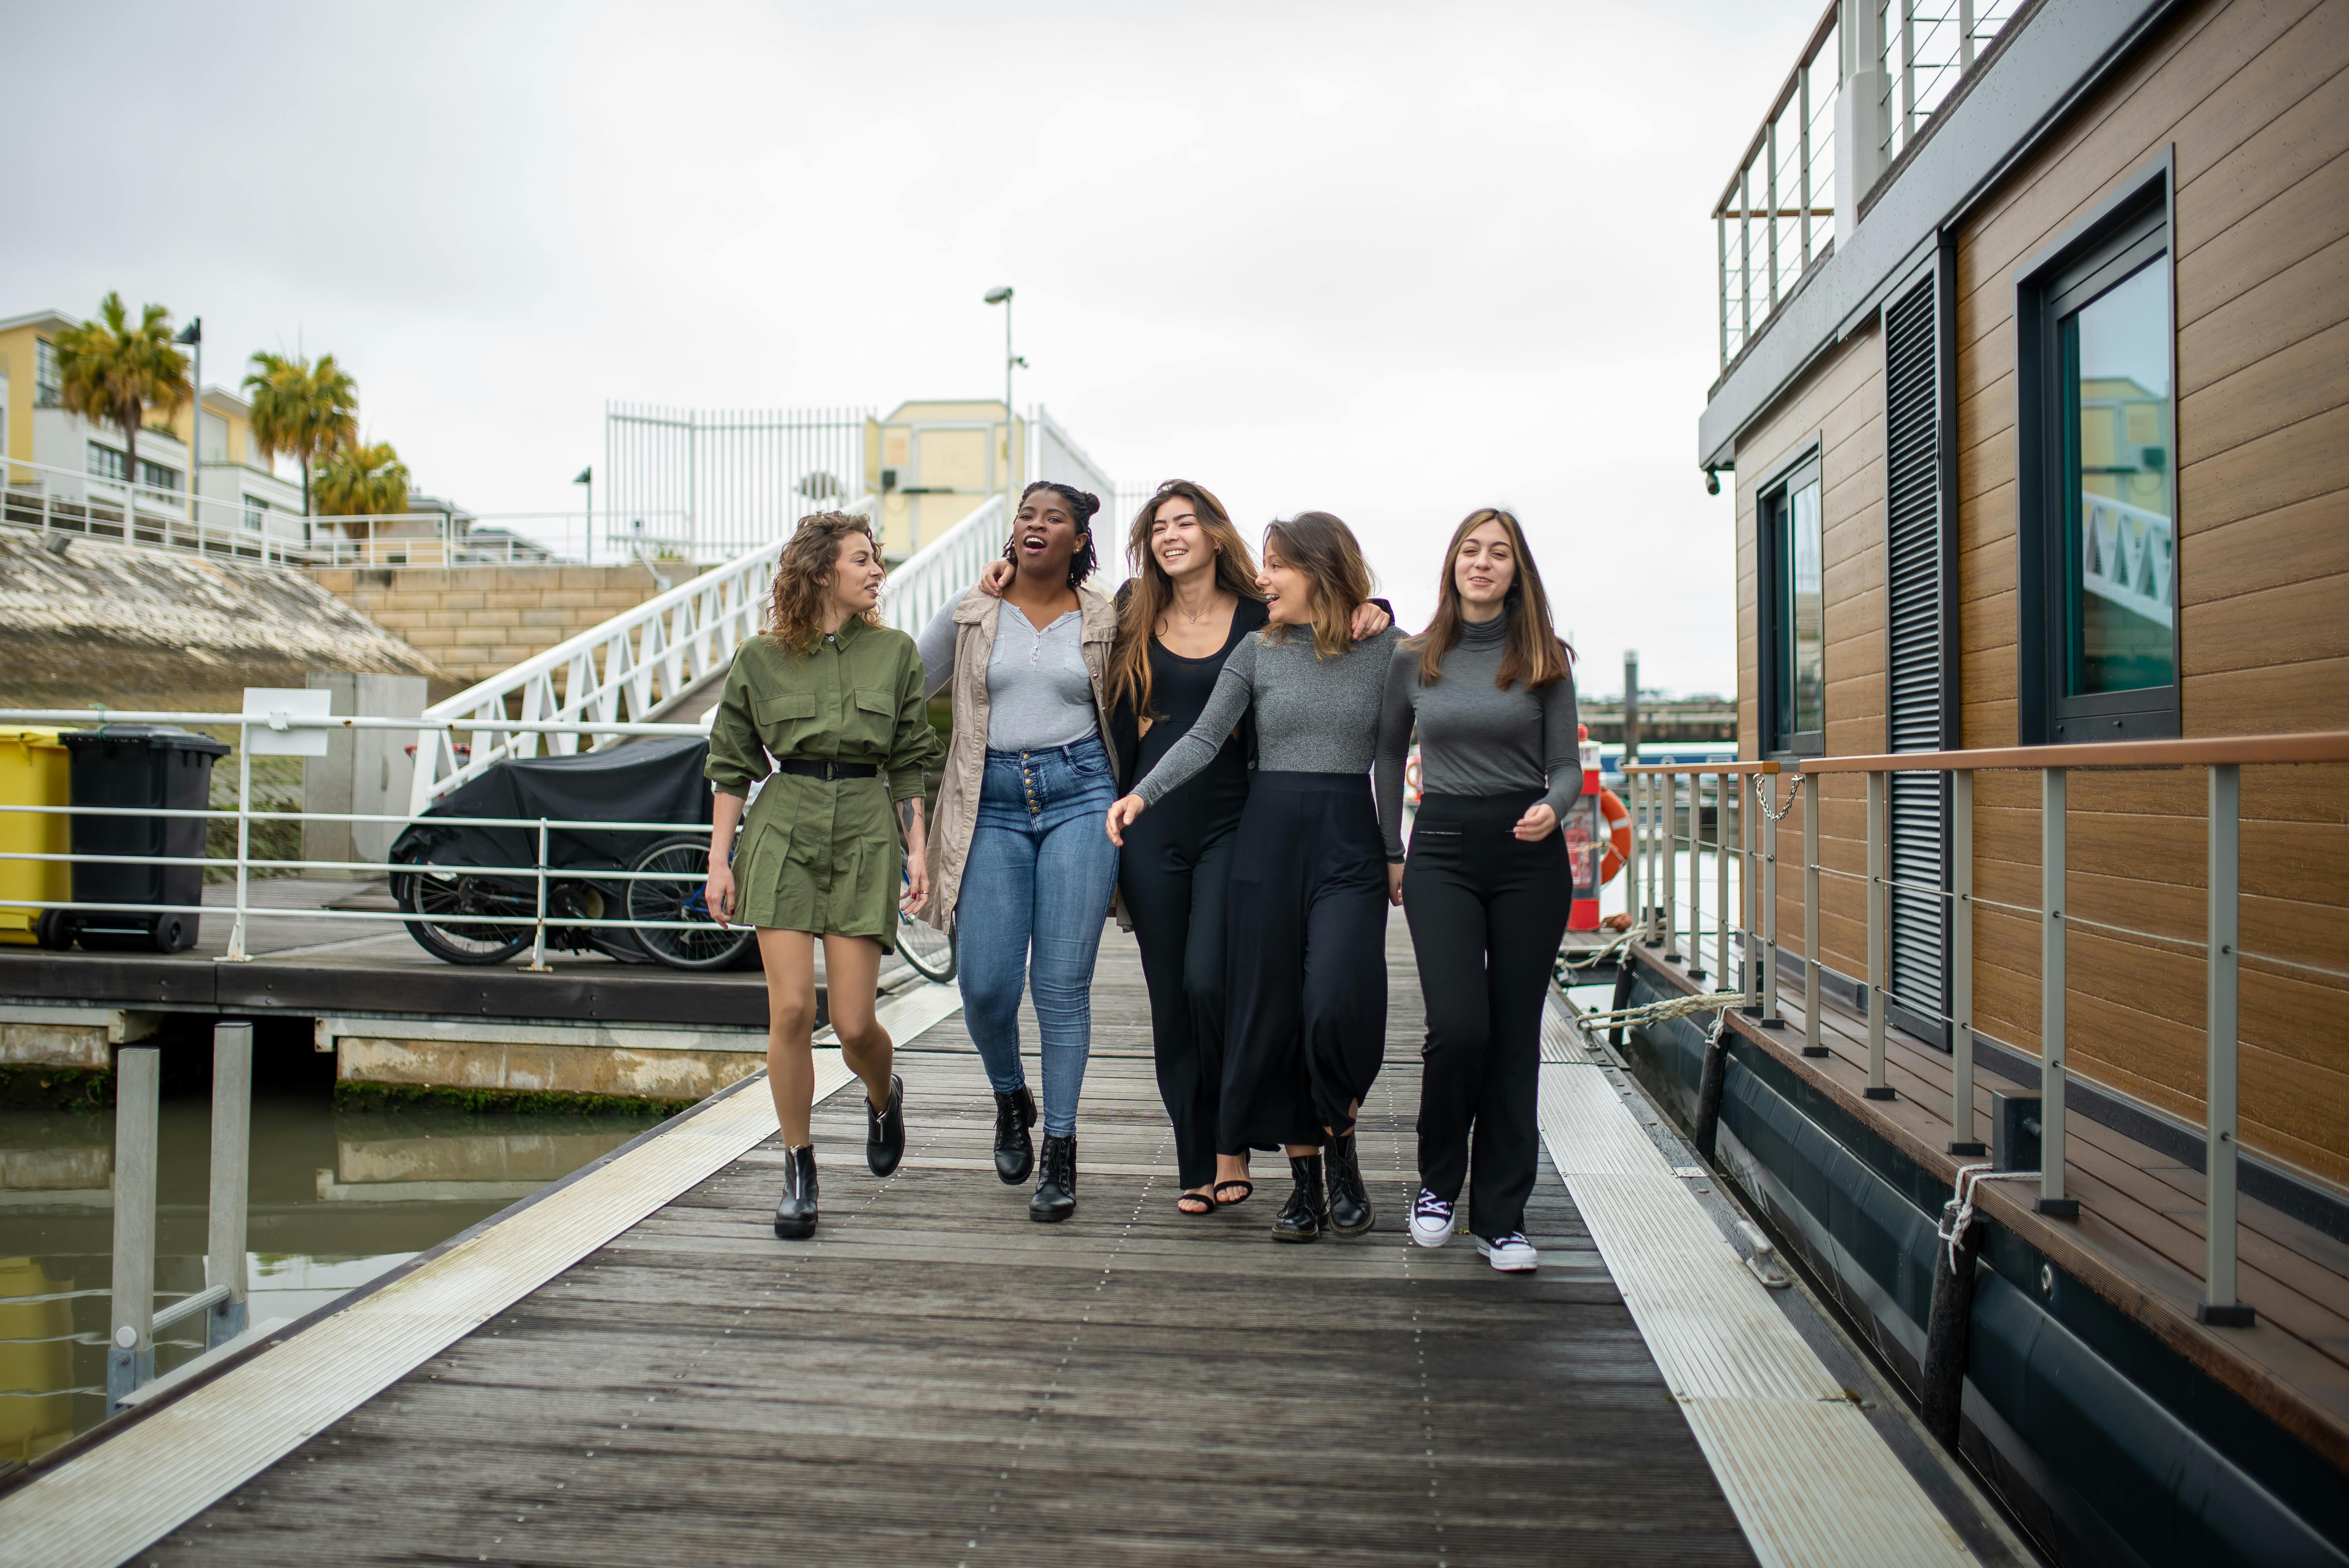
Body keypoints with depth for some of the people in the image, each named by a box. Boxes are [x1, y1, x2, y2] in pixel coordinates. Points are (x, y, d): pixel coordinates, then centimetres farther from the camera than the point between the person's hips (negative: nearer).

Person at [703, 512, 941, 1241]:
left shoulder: (895, 652, 9)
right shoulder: (760, 660, 6)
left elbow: (912, 762, 10)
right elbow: (731, 765, 10)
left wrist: (918, 850, 3)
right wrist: (719, 860, 5)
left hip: (866, 830, 0)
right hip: (783, 830, 0)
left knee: (854, 1023, -4)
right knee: (791, 1011, -6)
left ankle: (884, 1097, 32)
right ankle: (799, 1172, 10)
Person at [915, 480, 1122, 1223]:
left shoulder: (1103, 622, 8)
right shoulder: (970, 614, 8)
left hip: (1079, 797, -1)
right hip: (993, 805, 1)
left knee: (1062, 983, -2)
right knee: (986, 984, -4)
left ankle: (1060, 1151, 9)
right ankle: (1010, 1100, 28)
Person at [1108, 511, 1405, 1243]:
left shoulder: (1385, 648, 3)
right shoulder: (1257, 650, 6)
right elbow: (1204, 737, 1)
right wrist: (1142, 794, -10)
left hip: (1350, 840, -2)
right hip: (1268, 835, 2)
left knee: (1335, 1000, -18)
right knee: (1271, 1011, 3)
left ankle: (1340, 1150, 7)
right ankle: (1305, 1177, 15)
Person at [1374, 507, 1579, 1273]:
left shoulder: (1544, 661, 4)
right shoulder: (1415, 661, 6)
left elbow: (1566, 764, 4)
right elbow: (1388, 756, 15)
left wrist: (1552, 808, -18)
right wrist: (1392, 853, 11)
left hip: (1529, 853, 1)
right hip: (1443, 850, 0)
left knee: (1515, 1034, 2)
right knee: (1459, 1028, -12)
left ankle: (1501, 1216, 13)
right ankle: (1437, 1180, 15)